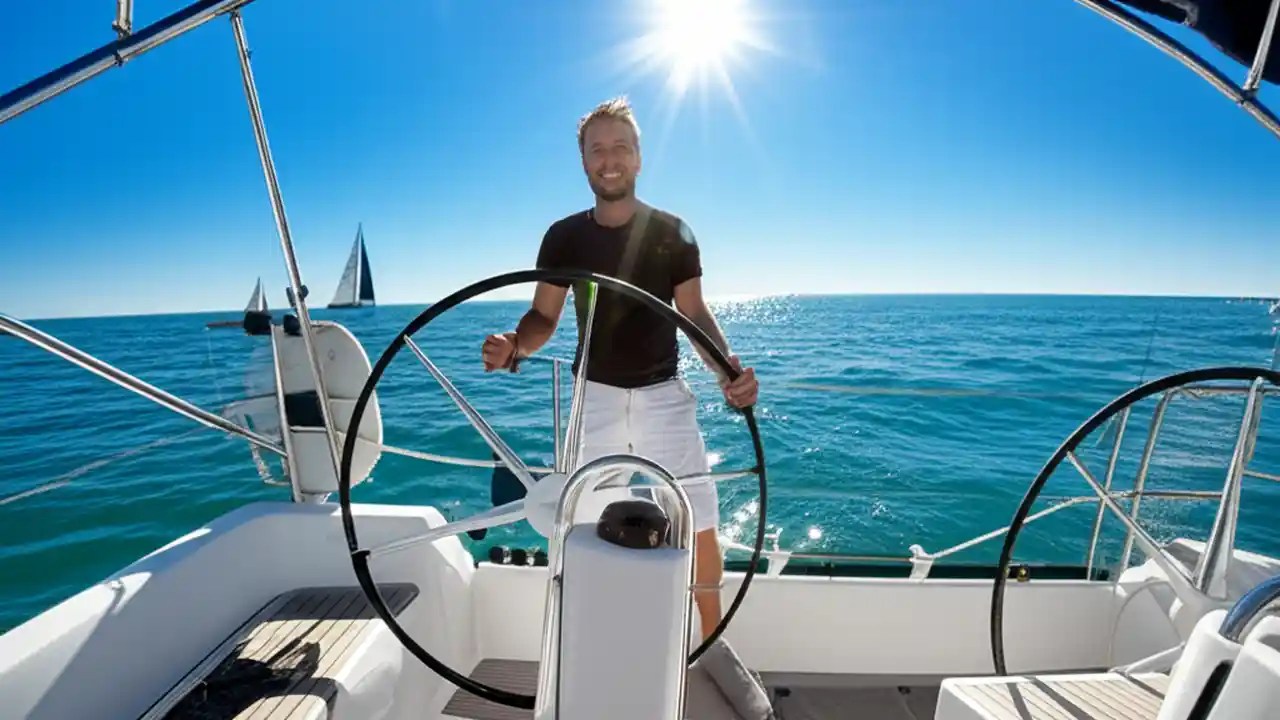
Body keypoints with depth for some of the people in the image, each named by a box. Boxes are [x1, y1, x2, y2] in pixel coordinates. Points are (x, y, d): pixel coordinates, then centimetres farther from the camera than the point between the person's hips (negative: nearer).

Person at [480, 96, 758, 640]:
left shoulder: (671, 233, 0)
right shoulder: (564, 236, 3)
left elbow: (695, 314, -2)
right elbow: (543, 316, 2)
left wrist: (728, 368, -21)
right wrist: (514, 346, -20)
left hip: (664, 397, 0)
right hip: (595, 398, 1)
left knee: (699, 525, 2)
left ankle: (713, 643, 24)